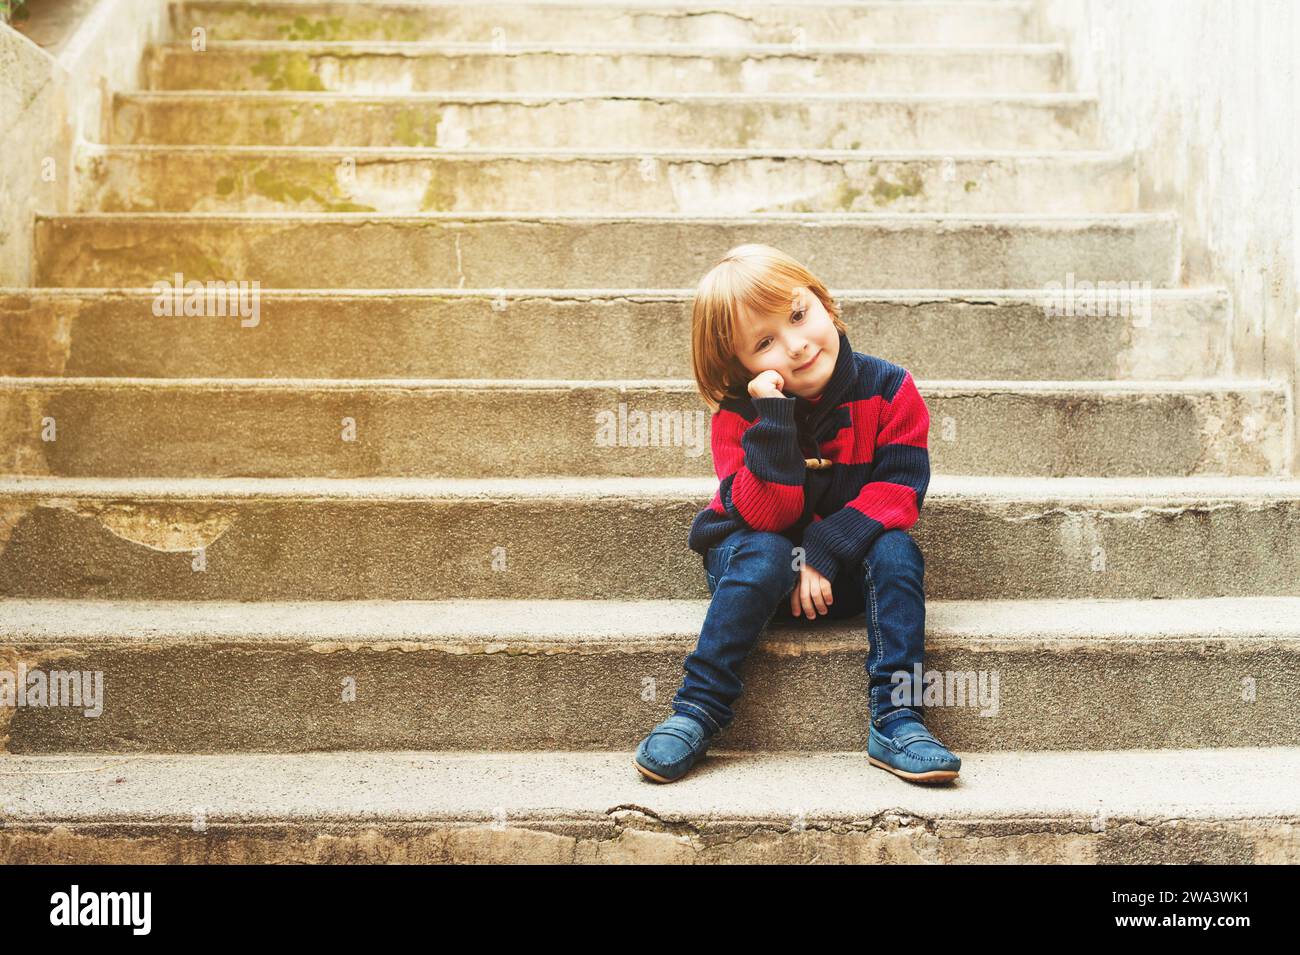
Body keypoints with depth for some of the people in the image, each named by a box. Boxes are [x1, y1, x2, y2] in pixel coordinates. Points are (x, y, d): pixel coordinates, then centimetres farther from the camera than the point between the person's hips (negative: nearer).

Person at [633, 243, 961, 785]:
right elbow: (765, 516, -26)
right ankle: (698, 711, -26)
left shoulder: (888, 389, -13)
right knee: (763, 554, -33)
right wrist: (774, 418, -37)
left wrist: (823, 555, -29)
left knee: (895, 548, -28)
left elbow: (897, 489, -17)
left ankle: (896, 719, -27)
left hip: (845, 570, 1)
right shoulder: (740, 413, -16)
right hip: (758, 565, -1)